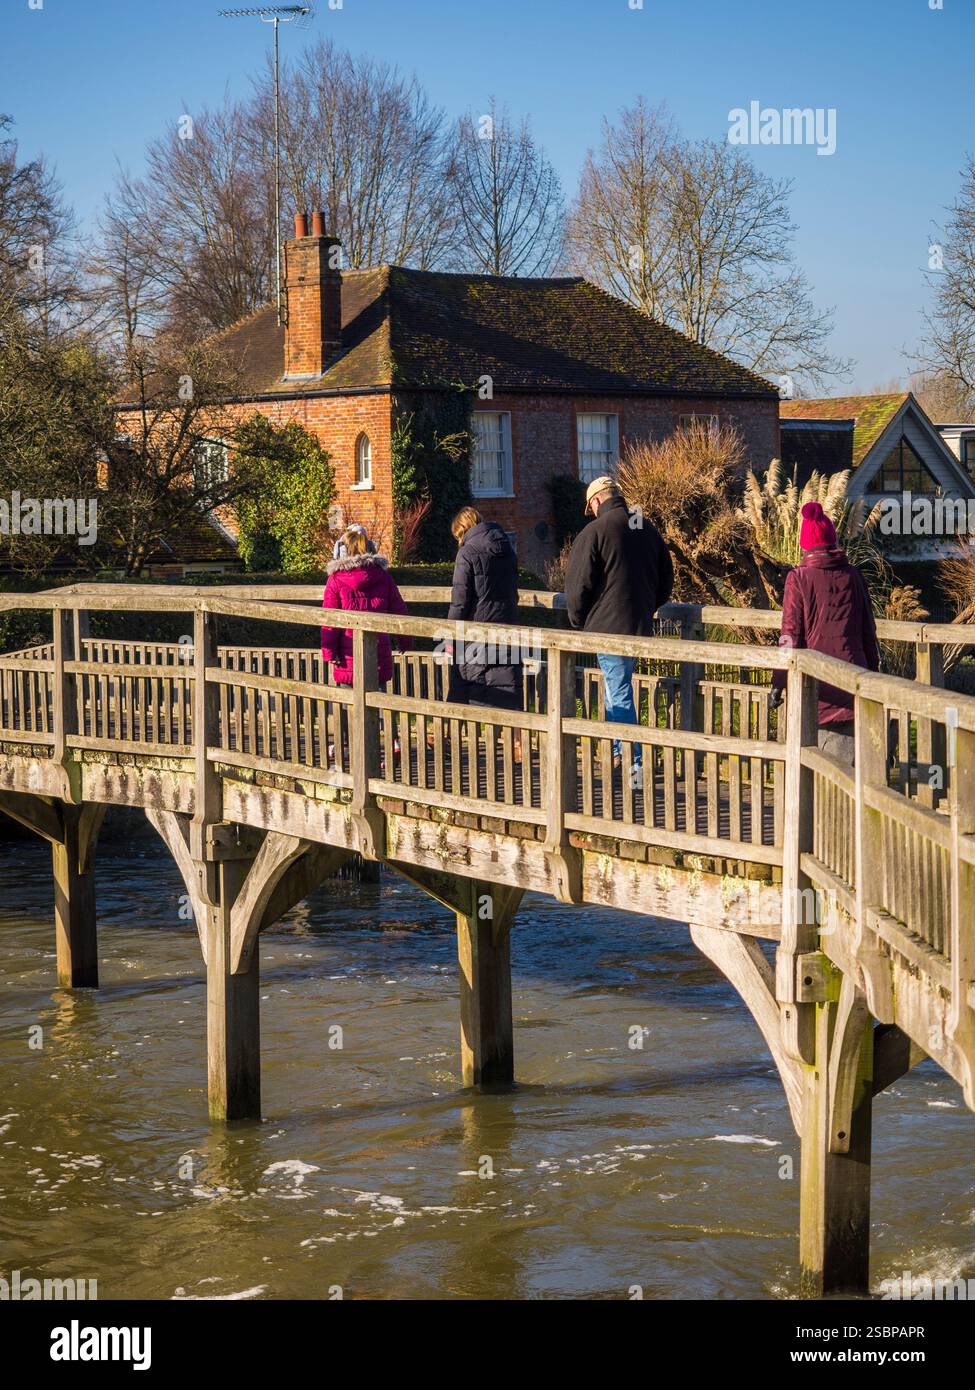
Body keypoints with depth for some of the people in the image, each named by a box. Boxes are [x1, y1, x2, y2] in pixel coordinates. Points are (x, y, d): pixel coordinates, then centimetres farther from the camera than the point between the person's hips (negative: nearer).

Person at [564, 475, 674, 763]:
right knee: (619, 687, 22)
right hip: (640, 626, 7)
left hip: (607, 624, -7)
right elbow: (666, 580, 18)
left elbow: (578, 584, -11)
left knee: (620, 694, -4)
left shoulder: (594, 531, -10)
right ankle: (619, 751, 28)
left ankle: (635, 763, -7)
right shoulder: (649, 531, 10)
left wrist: (578, 621, 4)